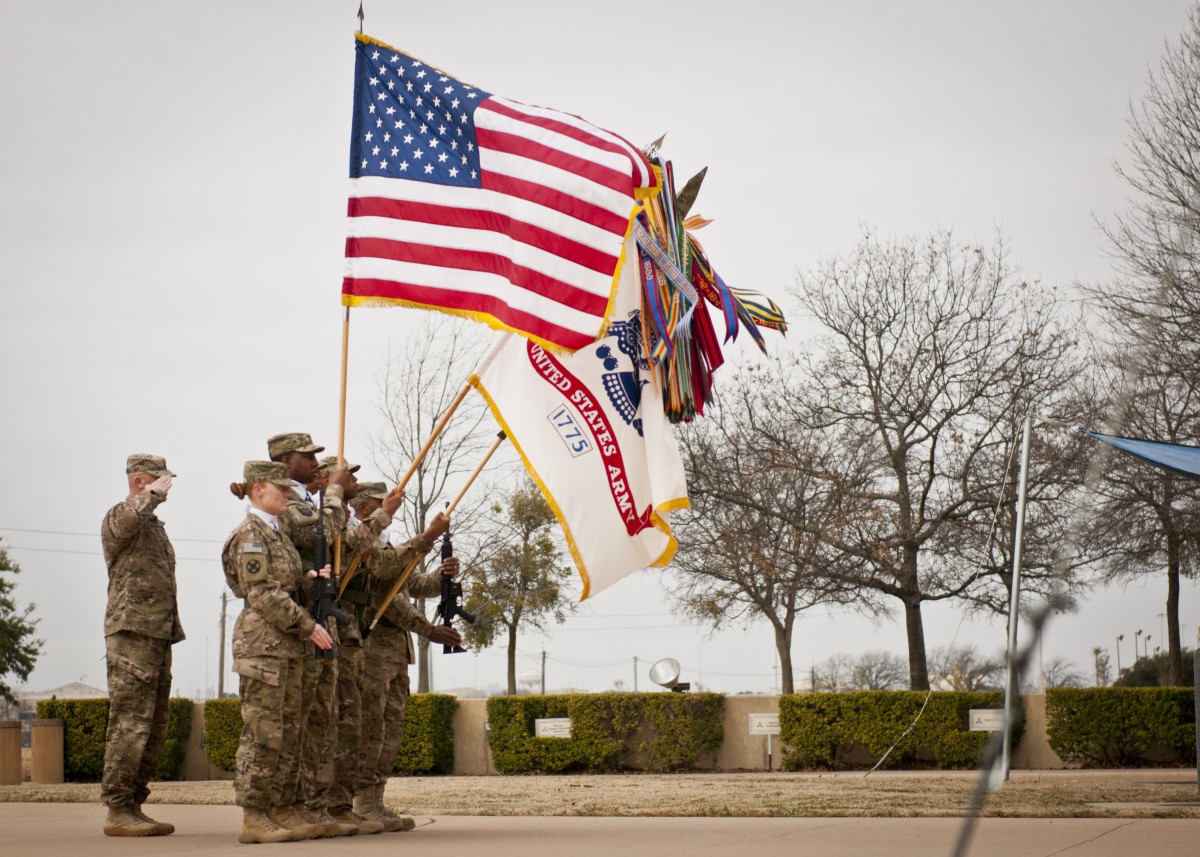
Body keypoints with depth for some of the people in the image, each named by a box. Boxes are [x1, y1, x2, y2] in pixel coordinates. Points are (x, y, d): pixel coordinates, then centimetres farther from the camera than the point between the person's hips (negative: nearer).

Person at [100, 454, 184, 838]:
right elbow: (131, 515, -32)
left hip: (159, 634, 9)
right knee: (130, 724, -11)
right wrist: (155, 493, -22)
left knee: (154, 727, 8)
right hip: (131, 633, -9)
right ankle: (117, 811, -9)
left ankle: (133, 807, 13)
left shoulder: (155, 526, 23)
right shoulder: (118, 517, -4)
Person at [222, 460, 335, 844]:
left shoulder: (276, 534, 18)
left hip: (288, 643, 9)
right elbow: (263, 595, -16)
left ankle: (280, 811, 13)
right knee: (263, 733, -8)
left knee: (289, 731, 9)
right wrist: (308, 626, -16)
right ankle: (253, 817, -4)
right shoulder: (250, 535, -10)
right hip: (262, 642, -9)